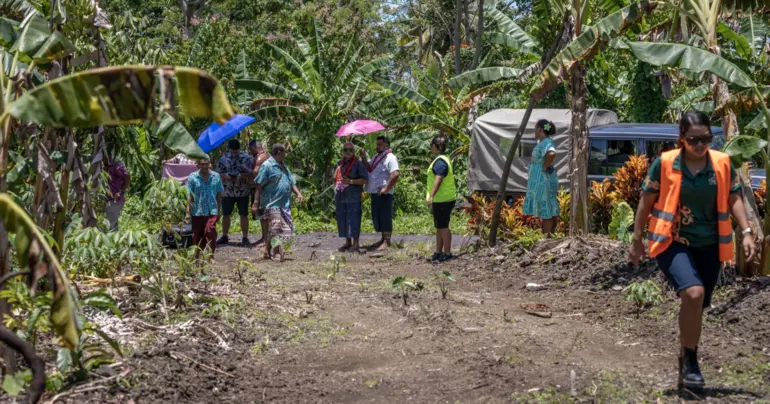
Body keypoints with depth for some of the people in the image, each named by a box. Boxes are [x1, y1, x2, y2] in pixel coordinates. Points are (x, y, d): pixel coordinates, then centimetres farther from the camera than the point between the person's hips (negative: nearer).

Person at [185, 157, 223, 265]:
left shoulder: (216, 177, 4)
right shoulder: (193, 177, 0)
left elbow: (219, 195, 11)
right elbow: (190, 196, 1)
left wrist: (219, 211, 11)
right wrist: (188, 212, -3)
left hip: (212, 211, 0)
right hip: (197, 212, 1)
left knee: (210, 231, -19)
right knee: (197, 235, 9)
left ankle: (211, 257, -13)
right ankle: (197, 257, 26)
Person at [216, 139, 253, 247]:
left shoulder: (246, 158, -2)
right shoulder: (224, 159, 3)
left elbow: (250, 174, -5)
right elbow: (218, 174, 3)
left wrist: (241, 176, -24)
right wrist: (226, 176, -17)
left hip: (243, 192, -2)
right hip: (228, 192, 2)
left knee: (243, 215, 2)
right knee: (226, 214, 8)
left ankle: (245, 238, 9)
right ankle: (224, 237, 20)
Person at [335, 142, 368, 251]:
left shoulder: (358, 164, -3)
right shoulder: (339, 164, 15)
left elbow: (365, 180, -8)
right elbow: (335, 178, 26)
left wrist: (350, 181, -17)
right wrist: (335, 194, 14)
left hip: (353, 198, -6)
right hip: (341, 197, 6)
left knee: (353, 220, -7)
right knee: (342, 220, 7)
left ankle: (355, 243, -2)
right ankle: (347, 242, 16)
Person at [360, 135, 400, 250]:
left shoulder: (390, 158, -10)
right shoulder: (375, 157, 19)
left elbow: (395, 174, -21)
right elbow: (368, 168, 11)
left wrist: (386, 188, -21)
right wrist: (363, 158, -3)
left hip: (384, 194, -9)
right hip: (374, 192, 9)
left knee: (385, 217, -6)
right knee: (377, 217, 13)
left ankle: (387, 242, -4)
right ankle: (383, 239, 23)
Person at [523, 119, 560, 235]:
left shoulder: (546, 142, -17)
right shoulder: (542, 142, 14)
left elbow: (551, 153, -39)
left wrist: (545, 166, -25)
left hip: (543, 181, -10)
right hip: (540, 181, 10)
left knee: (545, 209, -6)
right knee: (545, 209, 14)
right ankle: (548, 234, 20)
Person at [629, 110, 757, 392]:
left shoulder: (722, 163, -2)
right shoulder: (665, 163, -9)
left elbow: (734, 198, 7)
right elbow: (646, 201, 0)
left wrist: (746, 232, -5)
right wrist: (637, 240, 3)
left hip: (709, 245, 4)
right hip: (672, 242, -3)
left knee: (697, 305, 10)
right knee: (693, 293, -25)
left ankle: (687, 362, 32)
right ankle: (689, 359, -8)